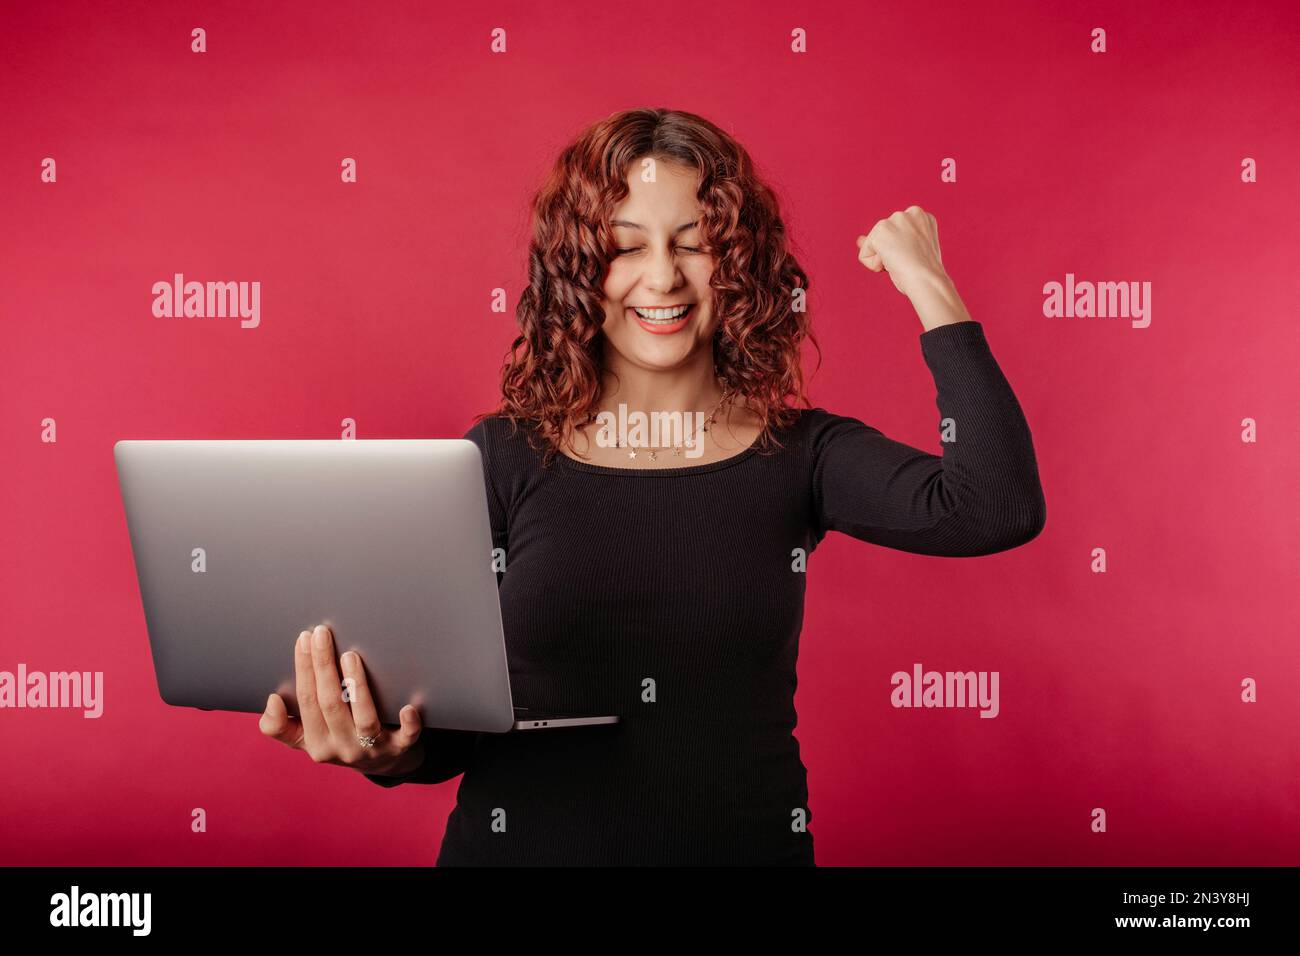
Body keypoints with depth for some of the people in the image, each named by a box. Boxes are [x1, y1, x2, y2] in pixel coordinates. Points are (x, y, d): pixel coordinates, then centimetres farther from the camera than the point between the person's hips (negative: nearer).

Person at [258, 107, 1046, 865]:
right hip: (522, 842, 0)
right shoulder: (501, 459, -4)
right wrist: (389, 752, -25)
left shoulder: (800, 454, -3)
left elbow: (998, 509, -20)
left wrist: (928, 290, -14)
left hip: (749, 842, 1)